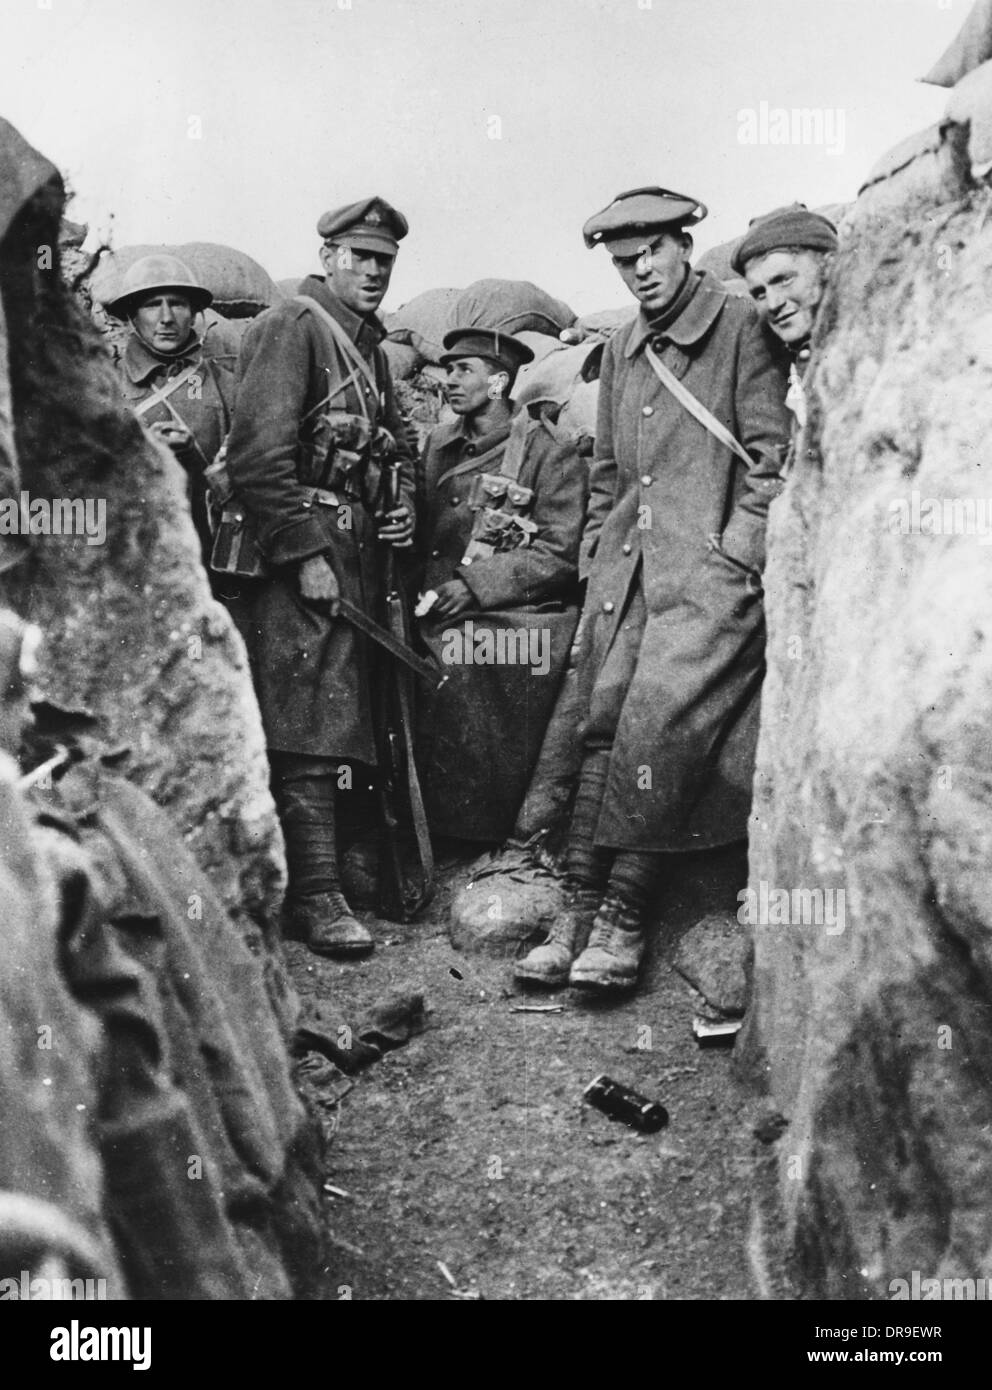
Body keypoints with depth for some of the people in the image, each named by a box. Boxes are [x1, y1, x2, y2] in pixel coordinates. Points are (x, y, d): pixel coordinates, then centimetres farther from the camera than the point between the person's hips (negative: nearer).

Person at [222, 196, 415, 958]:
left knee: (346, 717, 11)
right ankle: (317, 895, -4)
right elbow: (259, 455, -17)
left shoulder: (370, 346, 20)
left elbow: (395, 442, 30)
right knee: (312, 722, -9)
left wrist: (404, 506, 10)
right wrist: (304, 554, -19)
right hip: (303, 558, -9)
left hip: (358, 554, 9)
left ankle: (328, 866, 22)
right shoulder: (292, 326, -7)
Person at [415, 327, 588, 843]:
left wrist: (474, 585, -15)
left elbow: (559, 554, -8)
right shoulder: (439, 444, 17)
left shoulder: (550, 452, -1)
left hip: (514, 620, -4)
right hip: (441, 621, 5)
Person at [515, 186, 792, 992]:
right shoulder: (621, 349, 20)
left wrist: (738, 553, -10)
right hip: (626, 564, 6)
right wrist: (598, 553, 14)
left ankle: (625, 913, -7)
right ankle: (580, 904, 4)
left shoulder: (740, 326, 1)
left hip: (711, 566, -6)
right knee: (604, 728, 0)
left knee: (656, 728, -16)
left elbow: (773, 452, -3)